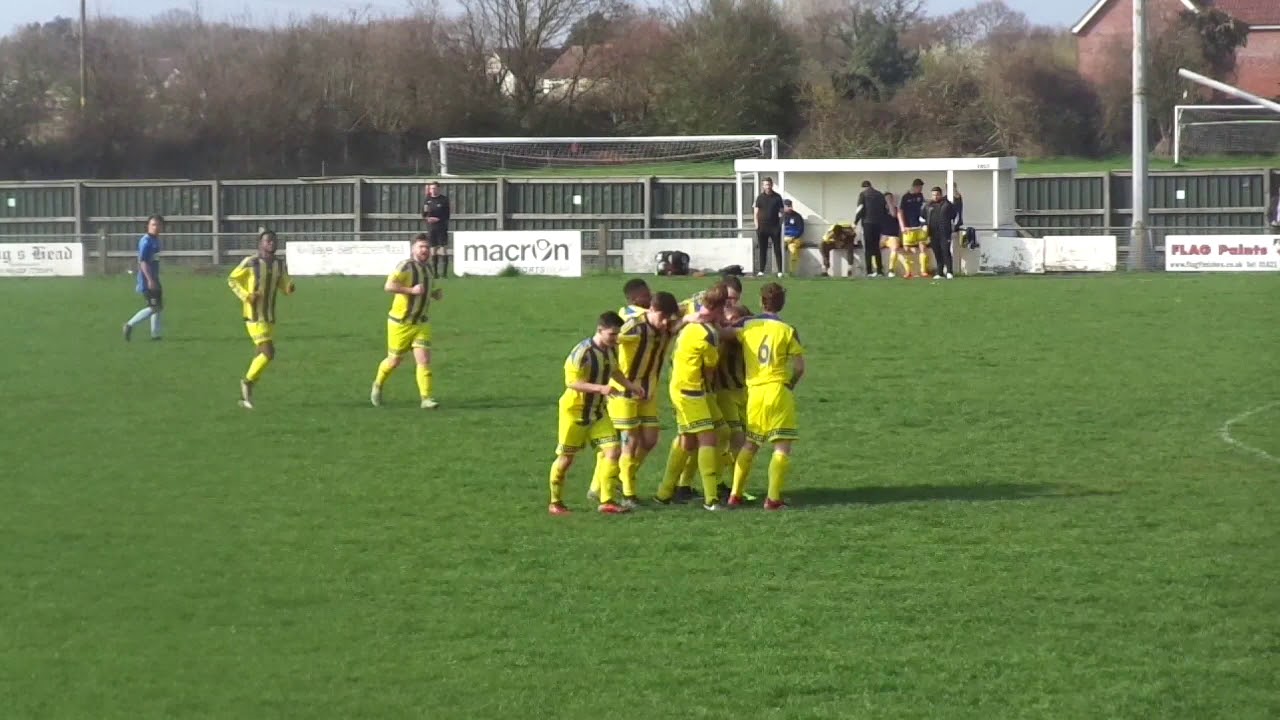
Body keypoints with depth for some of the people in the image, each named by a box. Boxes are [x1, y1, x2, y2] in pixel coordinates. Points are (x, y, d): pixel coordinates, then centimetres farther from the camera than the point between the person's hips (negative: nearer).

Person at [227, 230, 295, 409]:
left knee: (261, 355, 11)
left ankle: (245, 395, 24)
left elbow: (284, 284, 15)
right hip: (254, 316, -7)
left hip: (270, 317, 7)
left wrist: (289, 287, -10)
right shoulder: (250, 263, -10)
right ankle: (247, 381, 6)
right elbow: (232, 279, 0)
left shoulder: (280, 264, 5)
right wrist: (246, 295, -14)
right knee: (268, 353, -17)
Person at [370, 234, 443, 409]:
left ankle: (425, 398, -10)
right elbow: (388, 286, -29)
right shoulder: (406, 267, -17)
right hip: (400, 323, -5)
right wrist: (411, 290, -33)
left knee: (424, 360, -10)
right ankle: (378, 385, 35)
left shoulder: (427, 269, 9)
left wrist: (433, 294, 6)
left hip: (421, 323, 5)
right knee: (394, 361, 8)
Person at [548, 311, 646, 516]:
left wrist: (631, 385, 9)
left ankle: (606, 501, -5)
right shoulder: (583, 352, -23)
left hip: (598, 411, 7)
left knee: (612, 450, -8)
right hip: (574, 410, -7)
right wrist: (600, 388, -36)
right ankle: (555, 503, 17)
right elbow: (571, 381, -28)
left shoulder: (611, 350, 1)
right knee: (566, 457, 2)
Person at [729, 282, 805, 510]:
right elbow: (799, 367, -5)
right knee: (782, 446, 1)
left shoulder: (747, 326, 4)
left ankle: (735, 494, 16)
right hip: (778, 389, -4)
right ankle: (773, 498, -9)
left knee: (750, 444, 18)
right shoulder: (787, 331, -4)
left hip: (753, 391, 4)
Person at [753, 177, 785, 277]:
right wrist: (757, 225, -3)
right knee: (762, 249, 2)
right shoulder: (760, 197, 6)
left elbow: (781, 212, 9)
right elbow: (756, 213, 7)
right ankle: (761, 271, 5)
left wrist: (780, 224, -2)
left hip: (775, 227, 0)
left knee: (777, 249, 0)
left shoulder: (777, 197, 5)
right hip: (762, 227, 0)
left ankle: (780, 271, 0)